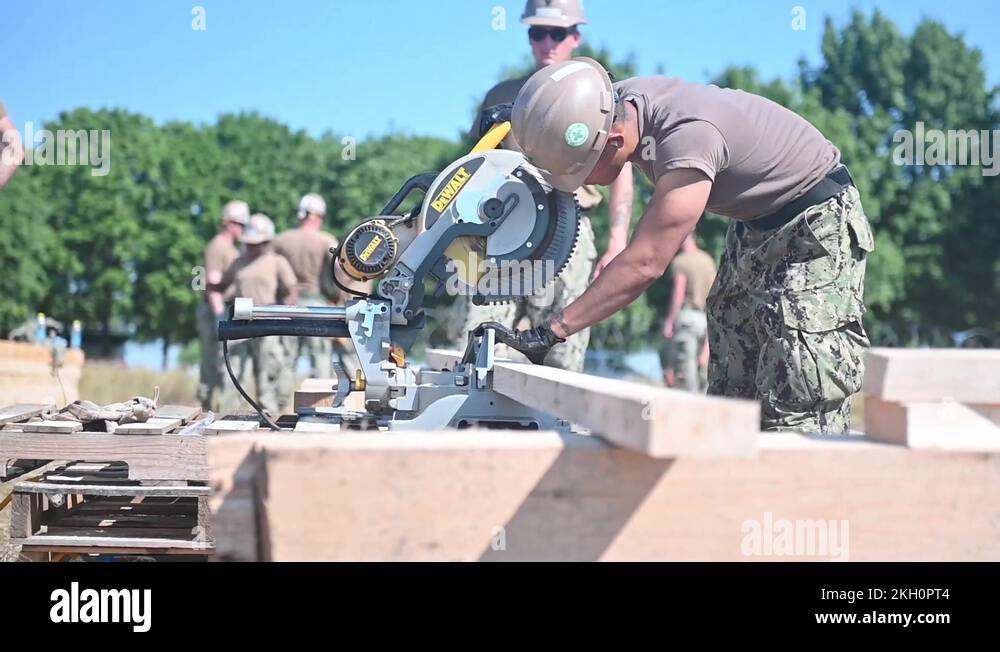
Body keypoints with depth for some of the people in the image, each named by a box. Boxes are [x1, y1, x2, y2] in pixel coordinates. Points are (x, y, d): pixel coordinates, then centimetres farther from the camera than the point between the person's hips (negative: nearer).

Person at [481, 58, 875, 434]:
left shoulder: (689, 138, -38)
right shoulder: (617, 104, -14)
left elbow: (644, 264, -39)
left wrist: (550, 334, -38)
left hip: (819, 223, -9)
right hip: (754, 223, 9)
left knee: (799, 401, -16)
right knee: (732, 394, 9)